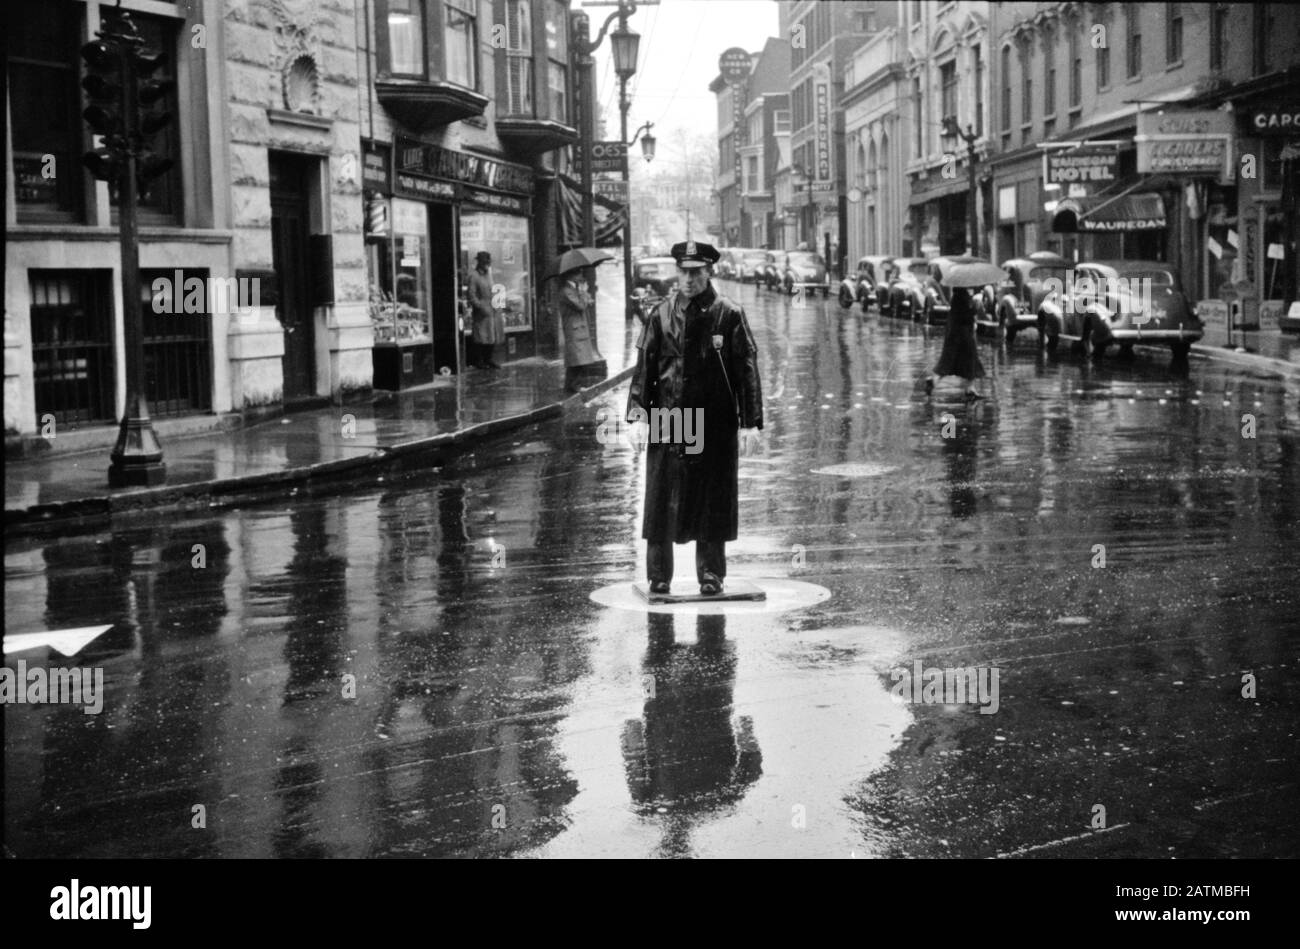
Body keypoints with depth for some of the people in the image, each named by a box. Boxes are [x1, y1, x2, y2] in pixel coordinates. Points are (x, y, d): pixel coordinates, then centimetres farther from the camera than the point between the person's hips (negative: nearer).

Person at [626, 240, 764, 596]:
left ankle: (711, 575, 16)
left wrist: (750, 423, -7)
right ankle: (659, 576, 13)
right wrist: (638, 416, -3)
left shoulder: (729, 315, 0)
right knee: (662, 502, 2)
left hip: (716, 424, -1)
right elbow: (644, 367, 7)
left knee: (713, 503, 4)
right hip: (666, 420, 1)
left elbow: (747, 371, -1)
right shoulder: (661, 315, 6)